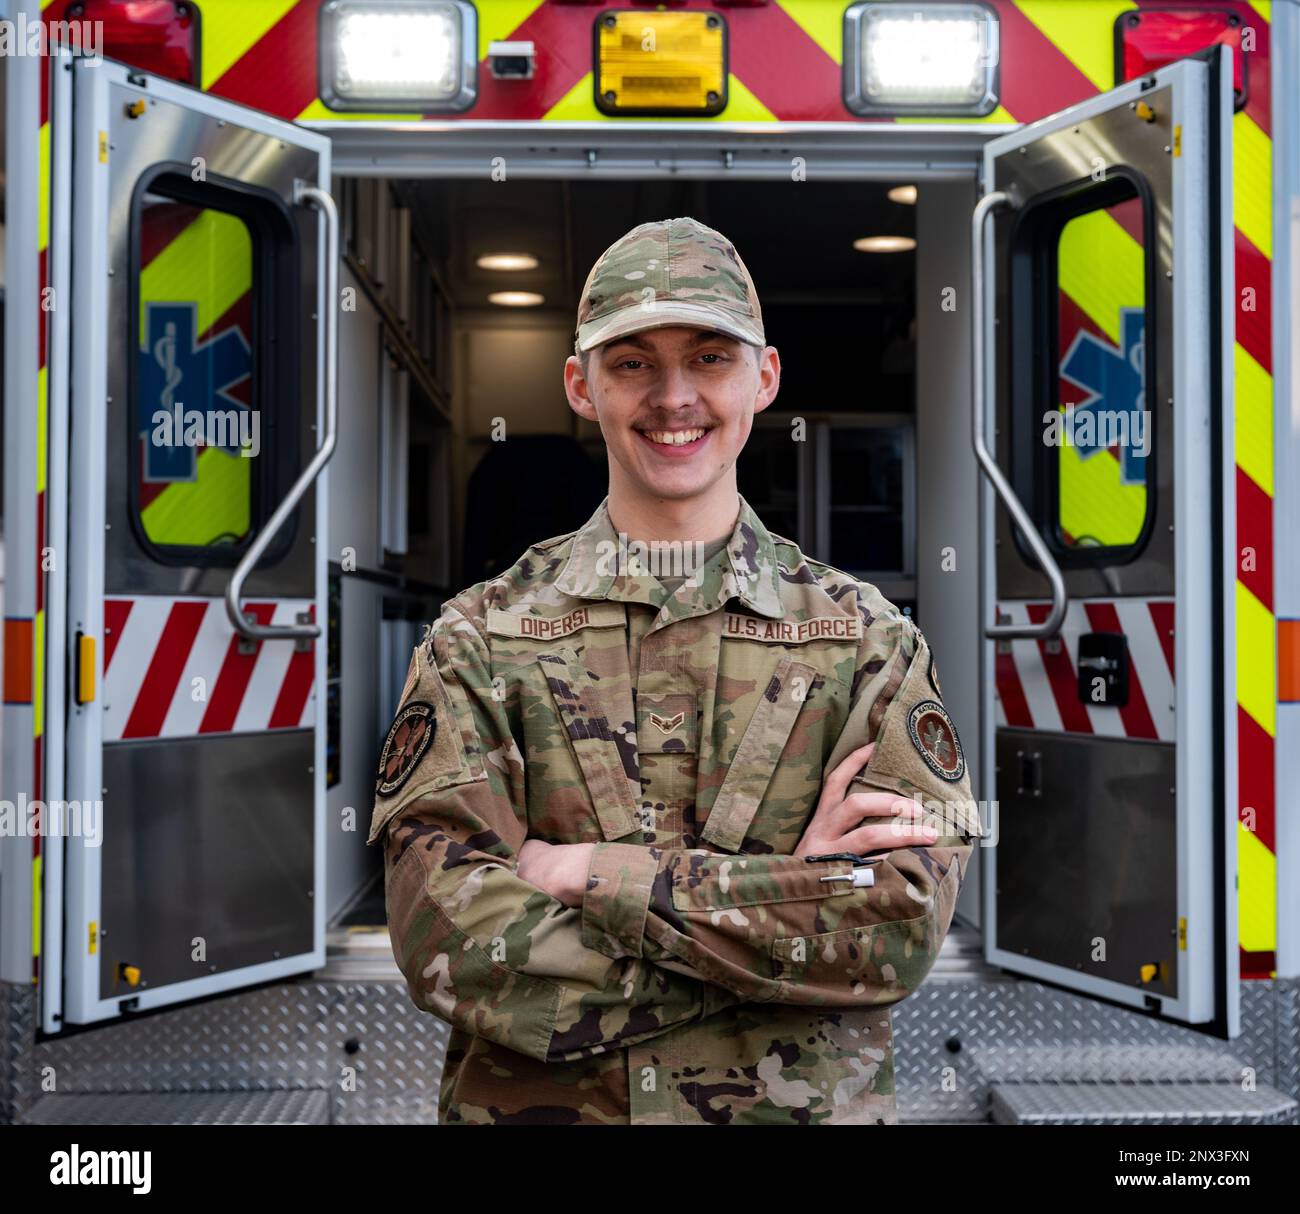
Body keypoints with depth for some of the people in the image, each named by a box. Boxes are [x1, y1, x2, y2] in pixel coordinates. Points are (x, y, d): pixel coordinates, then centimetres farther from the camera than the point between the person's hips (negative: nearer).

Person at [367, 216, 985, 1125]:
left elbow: (906, 922, -16)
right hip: (528, 1107, 0)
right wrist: (789, 896, -19)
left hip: (806, 1105, 1)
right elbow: (450, 946, -16)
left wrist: (601, 873, -21)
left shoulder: (866, 637, -4)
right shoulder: (478, 639, -5)